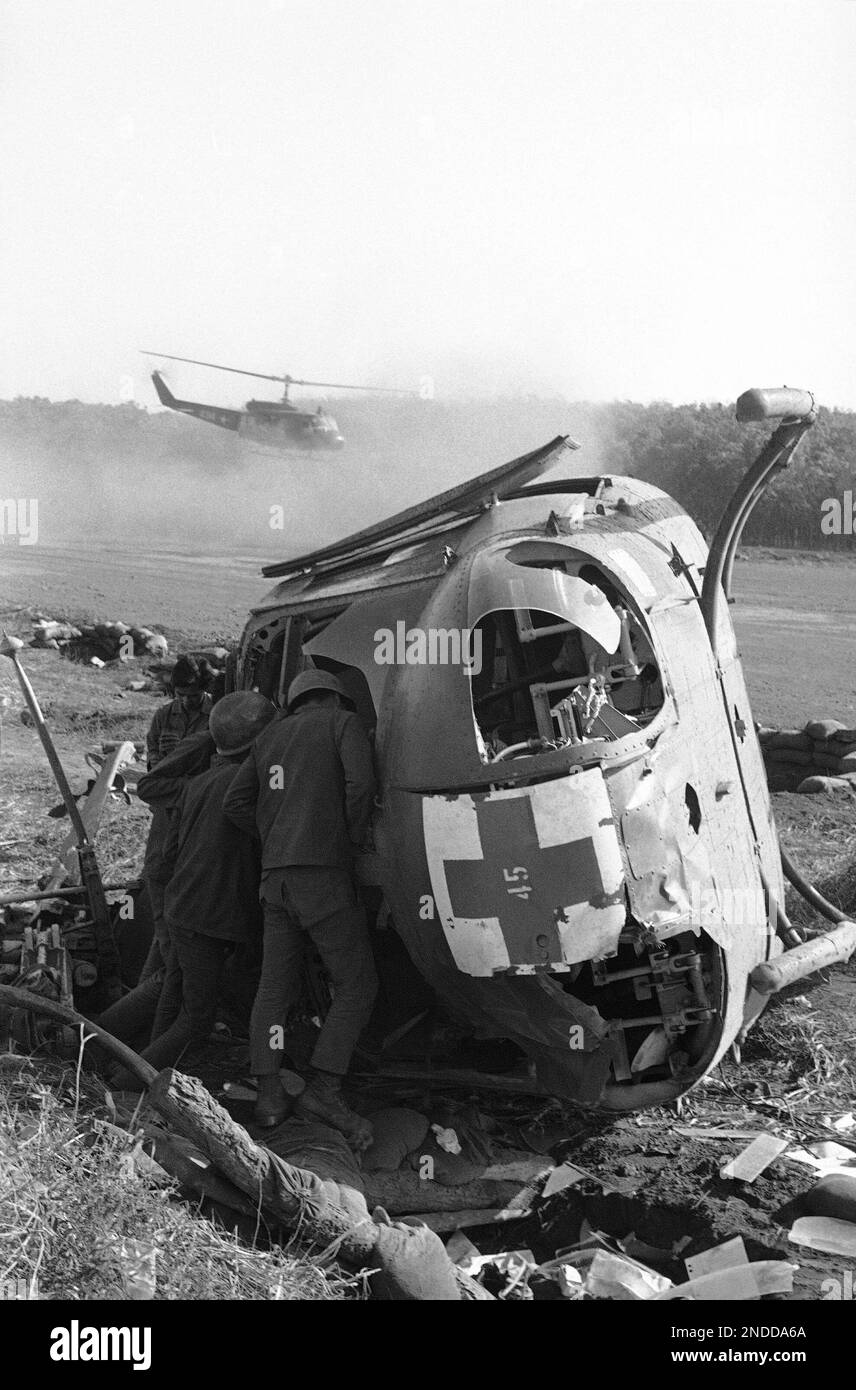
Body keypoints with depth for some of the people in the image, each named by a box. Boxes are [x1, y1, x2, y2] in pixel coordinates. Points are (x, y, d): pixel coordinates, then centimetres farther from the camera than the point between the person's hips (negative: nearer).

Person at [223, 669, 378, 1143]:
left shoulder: (271, 736, 20)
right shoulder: (344, 723, 3)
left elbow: (236, 802, 15)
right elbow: (360, 784, -13)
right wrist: (355, 838, 1)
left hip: (275, 874, 6)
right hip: (324, 873, -6)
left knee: (275, 985, 11)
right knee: (356, 984, 0)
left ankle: (268, 1094, 7)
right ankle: (324, 1090, -7)